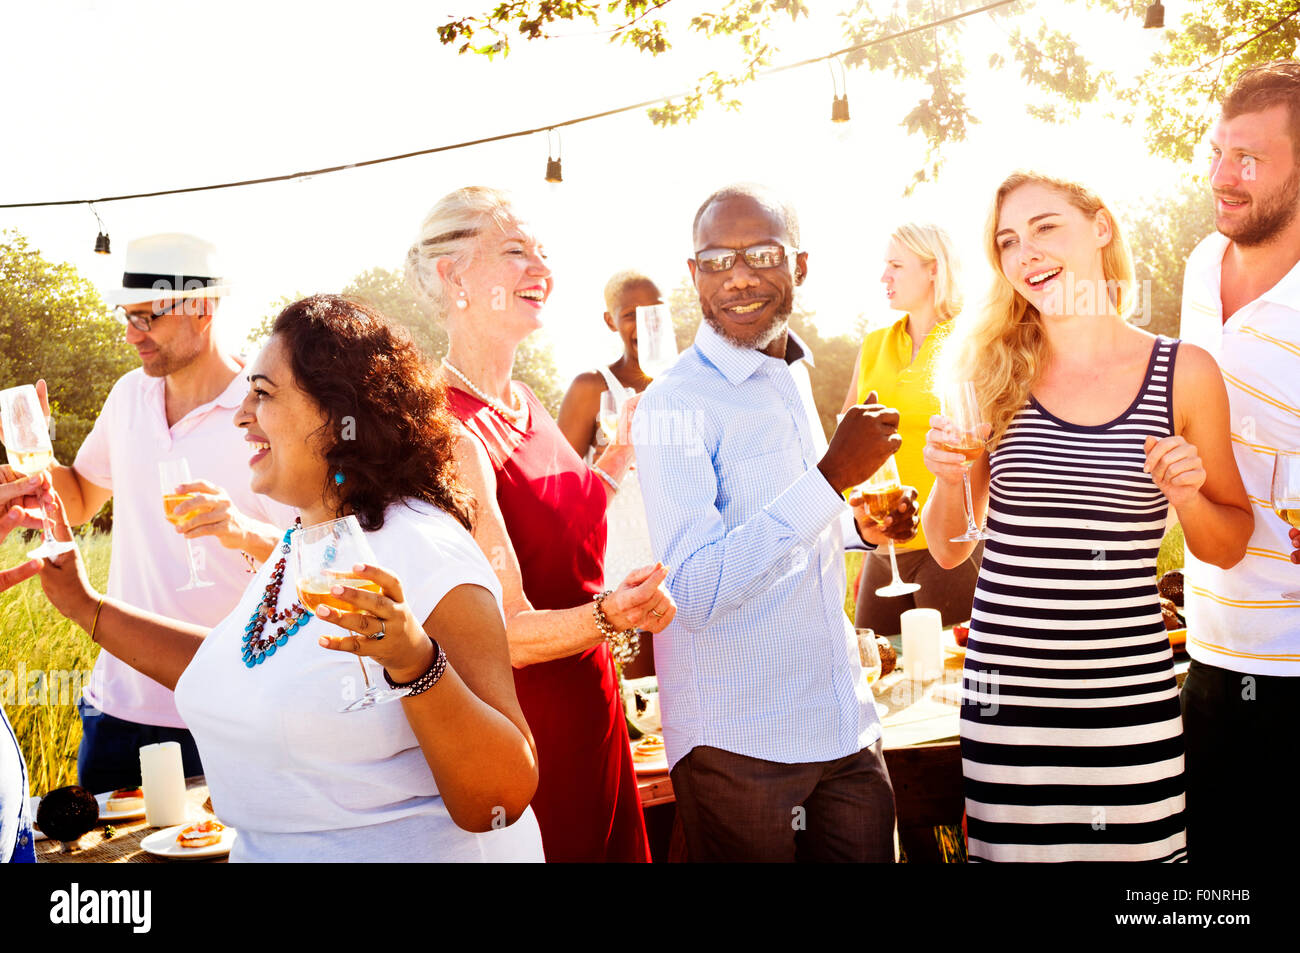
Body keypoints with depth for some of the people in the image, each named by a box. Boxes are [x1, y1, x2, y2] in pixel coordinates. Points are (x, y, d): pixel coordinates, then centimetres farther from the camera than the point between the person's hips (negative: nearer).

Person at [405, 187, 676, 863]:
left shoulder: (523, 401, 6)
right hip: (524, 726, -8)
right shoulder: (449, 431, -21)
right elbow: (502, 633, -23)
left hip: (588, 706, 9)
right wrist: (607, 616, -38)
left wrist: (623, 449, 13)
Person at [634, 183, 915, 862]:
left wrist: (861, 525, 5)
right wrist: (832, 477, -25)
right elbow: (693, 592, -24)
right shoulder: (675, 404, -15)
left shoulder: (795, 376, 10)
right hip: (737, 745, -7)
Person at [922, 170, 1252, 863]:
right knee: (1011, 845, 7)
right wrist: (948, 478, -11)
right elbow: (948, 551, 8)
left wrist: (1186, 495, -10)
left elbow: (1228, 549, 10)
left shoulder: (1185, 374, 1)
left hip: (1129, 688, 0)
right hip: (1006, 685, 1)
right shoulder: (993, 373, 2)